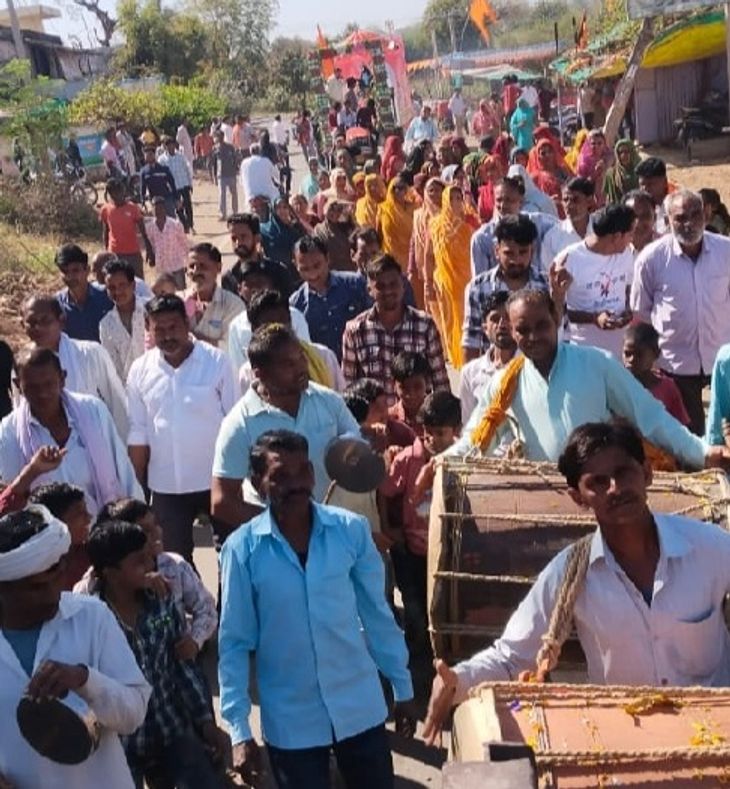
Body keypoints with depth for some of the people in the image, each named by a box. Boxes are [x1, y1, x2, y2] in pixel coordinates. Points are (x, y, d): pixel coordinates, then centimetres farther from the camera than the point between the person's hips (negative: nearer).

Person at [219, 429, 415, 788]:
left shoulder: (351, 529, -8)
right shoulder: (242, 548, -11)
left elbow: (377, 614, 2)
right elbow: (234, 642, -5)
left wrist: (402, 688, 7)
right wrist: (239, 730, -7)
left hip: (360, 707, 1)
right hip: (291, 720, -1)